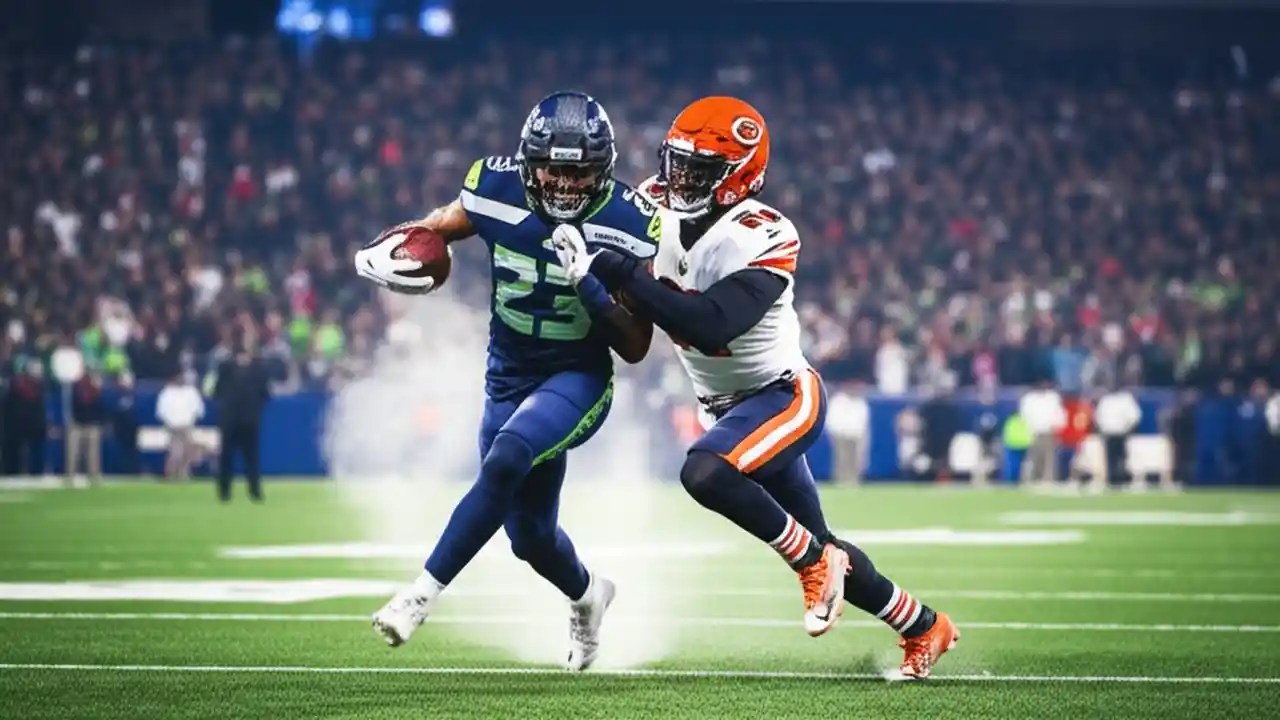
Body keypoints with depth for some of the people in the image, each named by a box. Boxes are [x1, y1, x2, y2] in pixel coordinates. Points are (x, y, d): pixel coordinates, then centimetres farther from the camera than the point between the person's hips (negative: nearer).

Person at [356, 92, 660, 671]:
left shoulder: (627, 224, -17)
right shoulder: (497, 188, -13)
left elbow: (635, 349, -11)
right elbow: (429, 232, 5)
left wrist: (596, 291, -29)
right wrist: (384, 253, -18)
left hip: (578, 379, -4)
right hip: (508, 378, 4)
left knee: (505, 462, -32)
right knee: (530, 536, 11)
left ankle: (422, 595, -25)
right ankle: (585, 595, 45)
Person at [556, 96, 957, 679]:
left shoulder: (761, 240, -29)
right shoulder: (657, 208, -8)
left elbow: (710, 326, -42)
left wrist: (617, 273, -44)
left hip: (784, 396, -8)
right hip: (727, 406, 8)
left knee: (705, 474, -33)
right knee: (819, 551, 15)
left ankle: (815, 563, -11)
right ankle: (924, 627, 34)